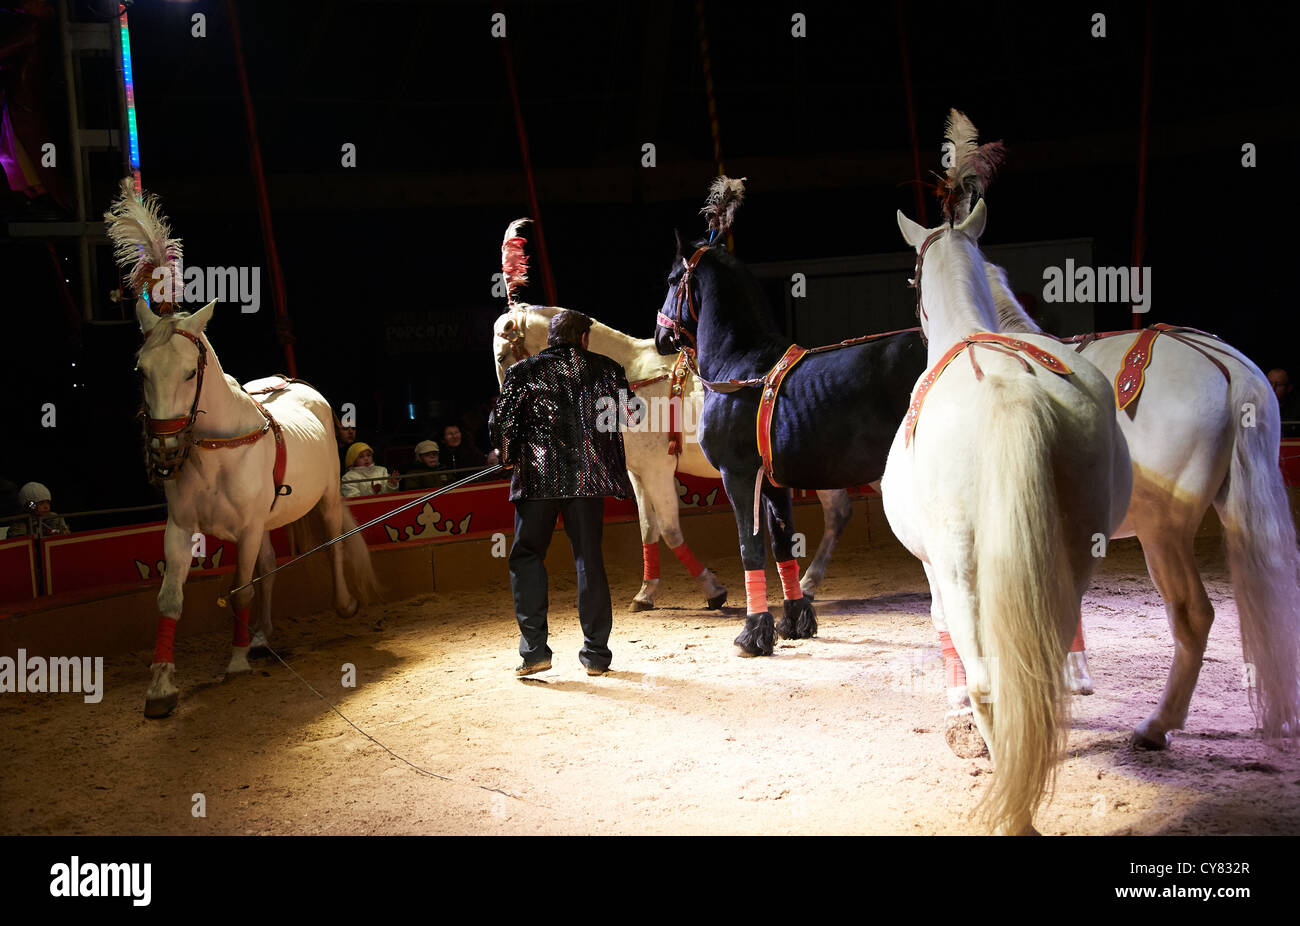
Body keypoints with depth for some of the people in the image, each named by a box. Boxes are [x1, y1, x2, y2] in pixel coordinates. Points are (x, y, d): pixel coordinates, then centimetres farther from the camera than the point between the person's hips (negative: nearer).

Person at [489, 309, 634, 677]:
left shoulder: (522, 371, 6)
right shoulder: (605, 368, 9)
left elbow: (500, 423, 0)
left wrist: (509, 457, 17)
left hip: (538, 477, -1)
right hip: (589, 475, 1)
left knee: (527, 557, 9)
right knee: (589, 559, 7)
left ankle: (534, 649, 0)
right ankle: (596, 653, 9)